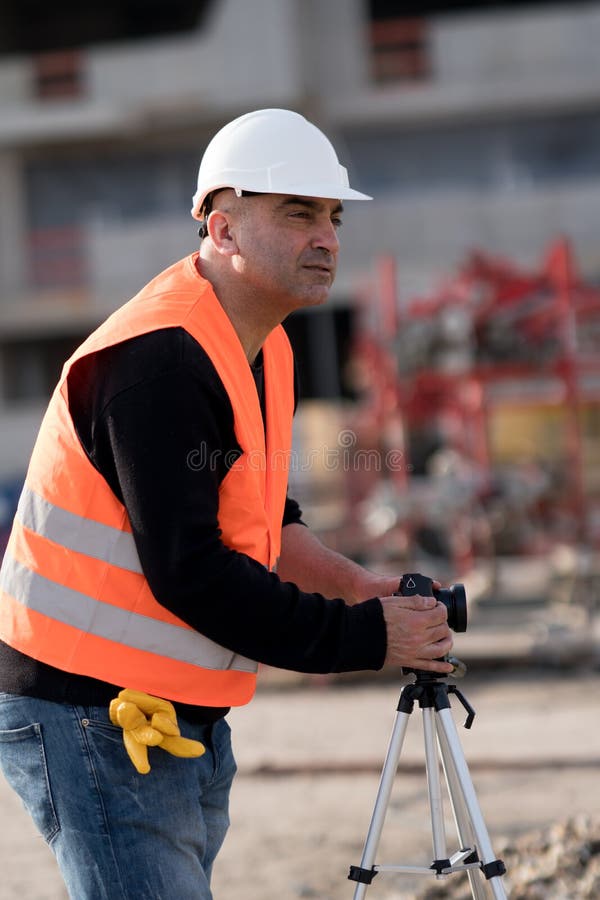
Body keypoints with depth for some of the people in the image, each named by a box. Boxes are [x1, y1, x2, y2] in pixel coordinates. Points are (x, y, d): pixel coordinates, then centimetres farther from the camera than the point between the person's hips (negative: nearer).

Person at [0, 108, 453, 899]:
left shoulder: (266, 350, 11)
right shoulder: (158, 360, -20)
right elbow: (187, 573, -24)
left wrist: (356, 585, 7)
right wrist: (362, 636, -18)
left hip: (187, 719, 10)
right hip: (92, 718, -10)